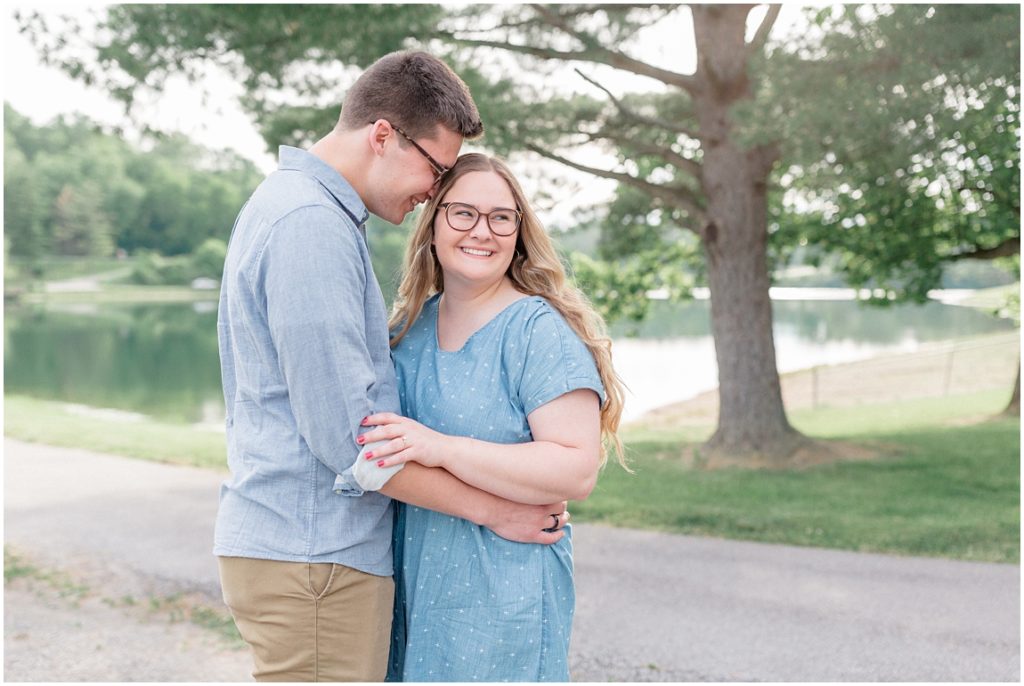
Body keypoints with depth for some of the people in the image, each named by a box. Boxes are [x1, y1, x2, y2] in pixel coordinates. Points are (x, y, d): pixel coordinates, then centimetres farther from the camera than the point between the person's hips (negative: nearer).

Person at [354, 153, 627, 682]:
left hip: (502, 595, -6)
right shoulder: (409, 326, 9)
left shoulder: (541, 331, -12)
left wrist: (442, 449, -28)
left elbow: (577, 471, -21)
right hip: (412, 587, 6)